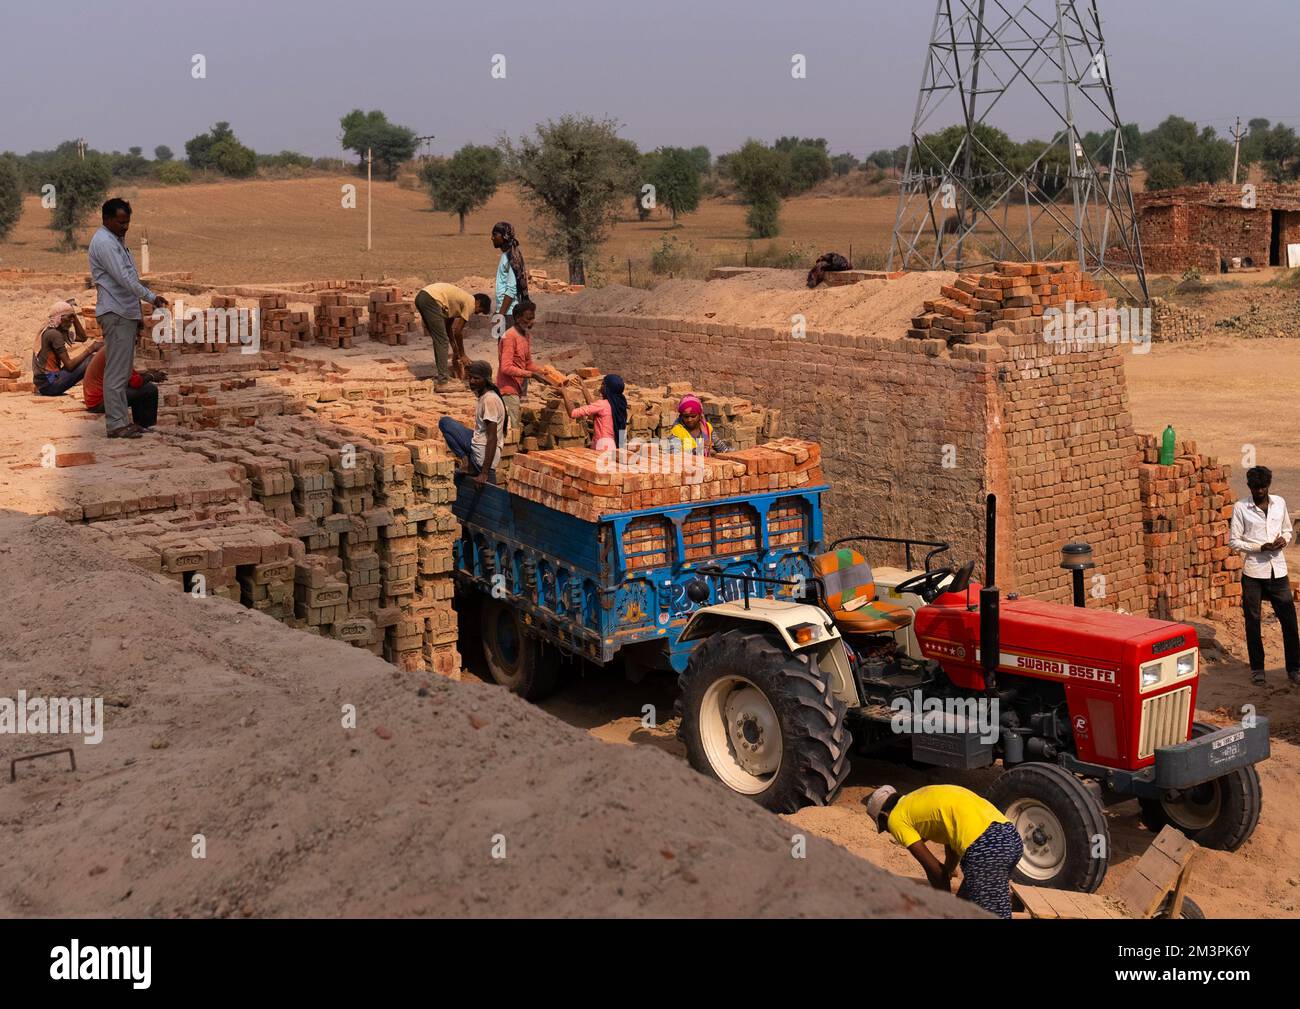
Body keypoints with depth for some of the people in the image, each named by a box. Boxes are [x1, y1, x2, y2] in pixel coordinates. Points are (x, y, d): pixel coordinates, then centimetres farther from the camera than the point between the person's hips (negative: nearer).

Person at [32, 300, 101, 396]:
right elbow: (69, 365, -19)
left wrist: (74, 315, 14)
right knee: (90, 361, -17)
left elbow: (82, 338, 22)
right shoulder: (54, 334, -15)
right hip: (49, 384, -10)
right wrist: (90, 349, -18)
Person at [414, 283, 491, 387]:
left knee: (439, 340, 19)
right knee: (442, 341, -5)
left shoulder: (463, 299, 26)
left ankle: (443, 374, 25)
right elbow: (458, 332, 1)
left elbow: (448, 327, 28)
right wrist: (462, 355, 11)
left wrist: (456, 351, 30)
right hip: (431, 300, -10)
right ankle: (443, 379, -6)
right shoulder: (470, 303, 0)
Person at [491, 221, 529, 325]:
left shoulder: (510, 258, -15)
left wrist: (501, 314, -22)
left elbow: (511, 290, -20)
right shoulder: (507, 256, 14)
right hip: (506, 311, 9)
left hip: (508, 313, -9)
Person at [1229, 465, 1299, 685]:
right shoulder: (1240, 508, -4)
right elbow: (1234, 541, -4)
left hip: (1278, 570, 3)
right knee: (1253, 621, 5)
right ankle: (1257, 668, 17)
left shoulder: (1279, 503, 6)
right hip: (1253, 572, -2)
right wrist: (1260, 547, -16)